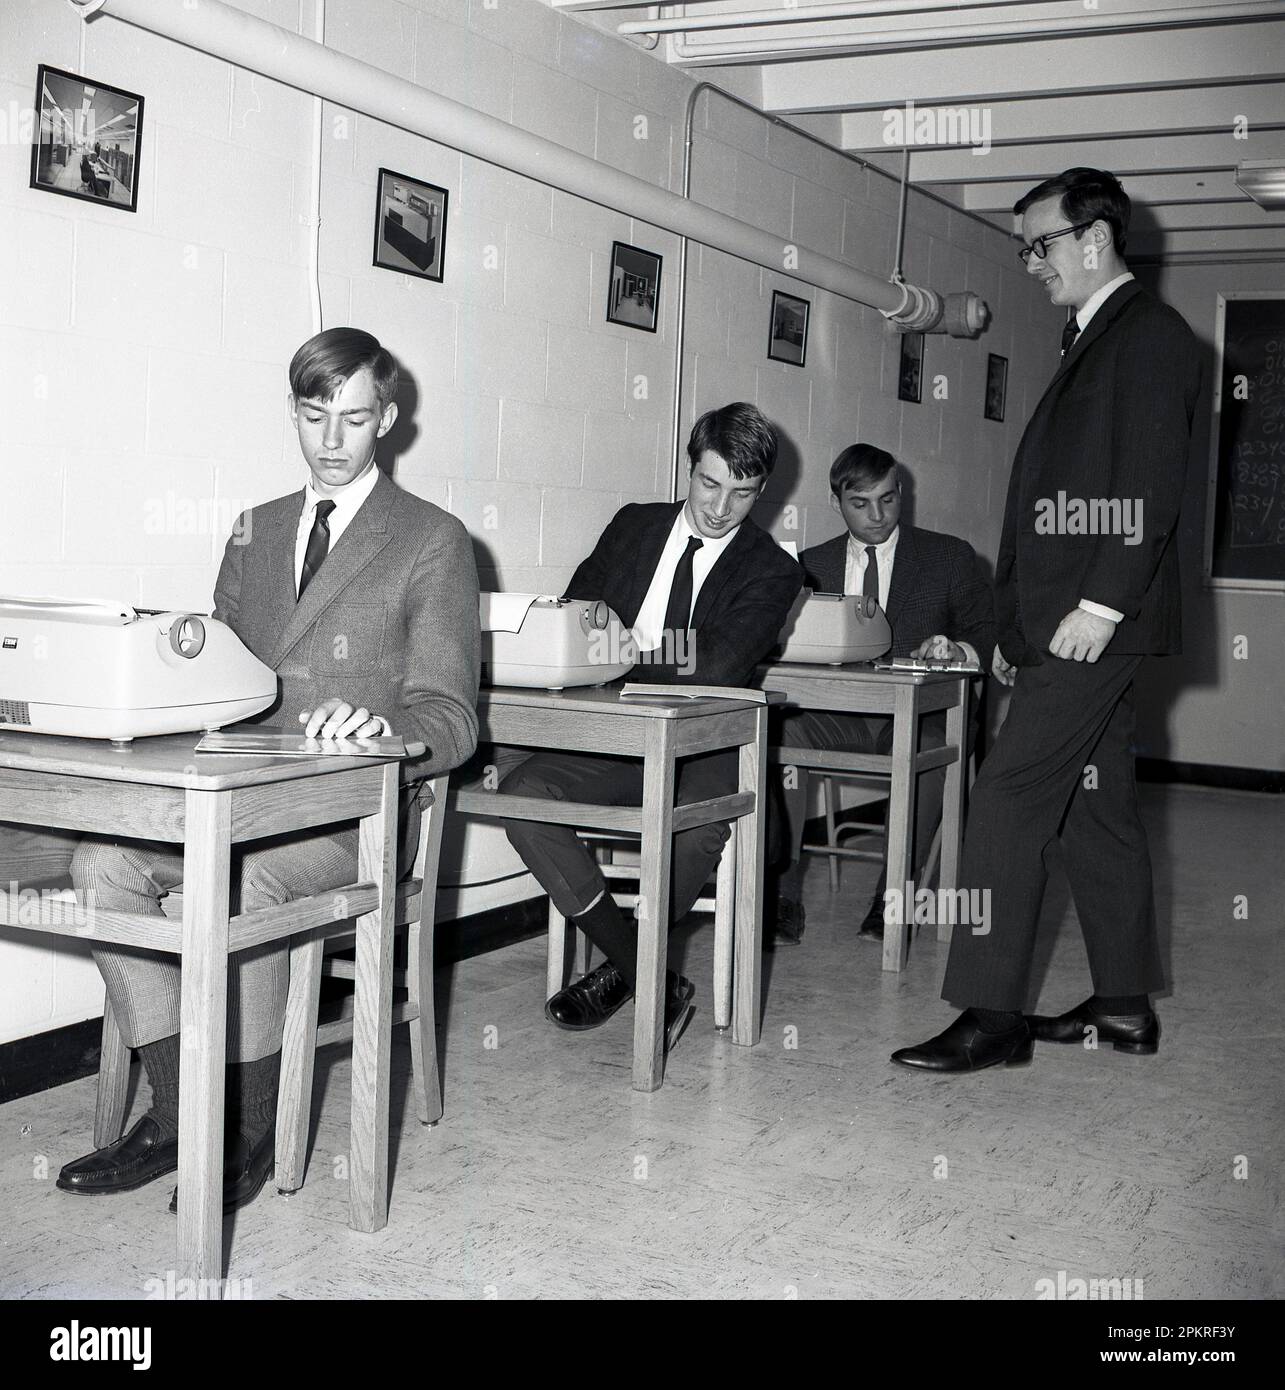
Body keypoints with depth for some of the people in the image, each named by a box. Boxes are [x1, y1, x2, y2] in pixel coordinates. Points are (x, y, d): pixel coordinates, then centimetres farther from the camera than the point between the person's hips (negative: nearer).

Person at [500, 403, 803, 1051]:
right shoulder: (633, 525, 15)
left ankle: (620, 972, -8)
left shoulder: (772, 571, 3)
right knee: (522, 792, -25)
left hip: (703, 749, -3)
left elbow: (718, 667, -12)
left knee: (696, 826, -36)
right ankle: (654, 984, -22)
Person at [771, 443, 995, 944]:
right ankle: (783, 892, -26)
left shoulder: (950, 557, 12)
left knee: (931, 749, -37)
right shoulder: (813, 564, 18)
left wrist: (956, 651, -16)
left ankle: (892, 895, -23)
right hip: (838, 716, 2)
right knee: (778, 728, -30)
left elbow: (988, 638, 7)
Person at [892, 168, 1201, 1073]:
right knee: (1094, 808, 11)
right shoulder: (1093, 339, 22)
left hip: (1096, 622, -10)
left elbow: (1152, 488, -16)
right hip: (1061, 622, 10)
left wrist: (1100, 604, -23)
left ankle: (992, 1014, -7)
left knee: (1008, 797, -12)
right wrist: (1019, 625, 16)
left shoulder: (1150, 333, -6)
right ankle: (1126, 1005, 20)